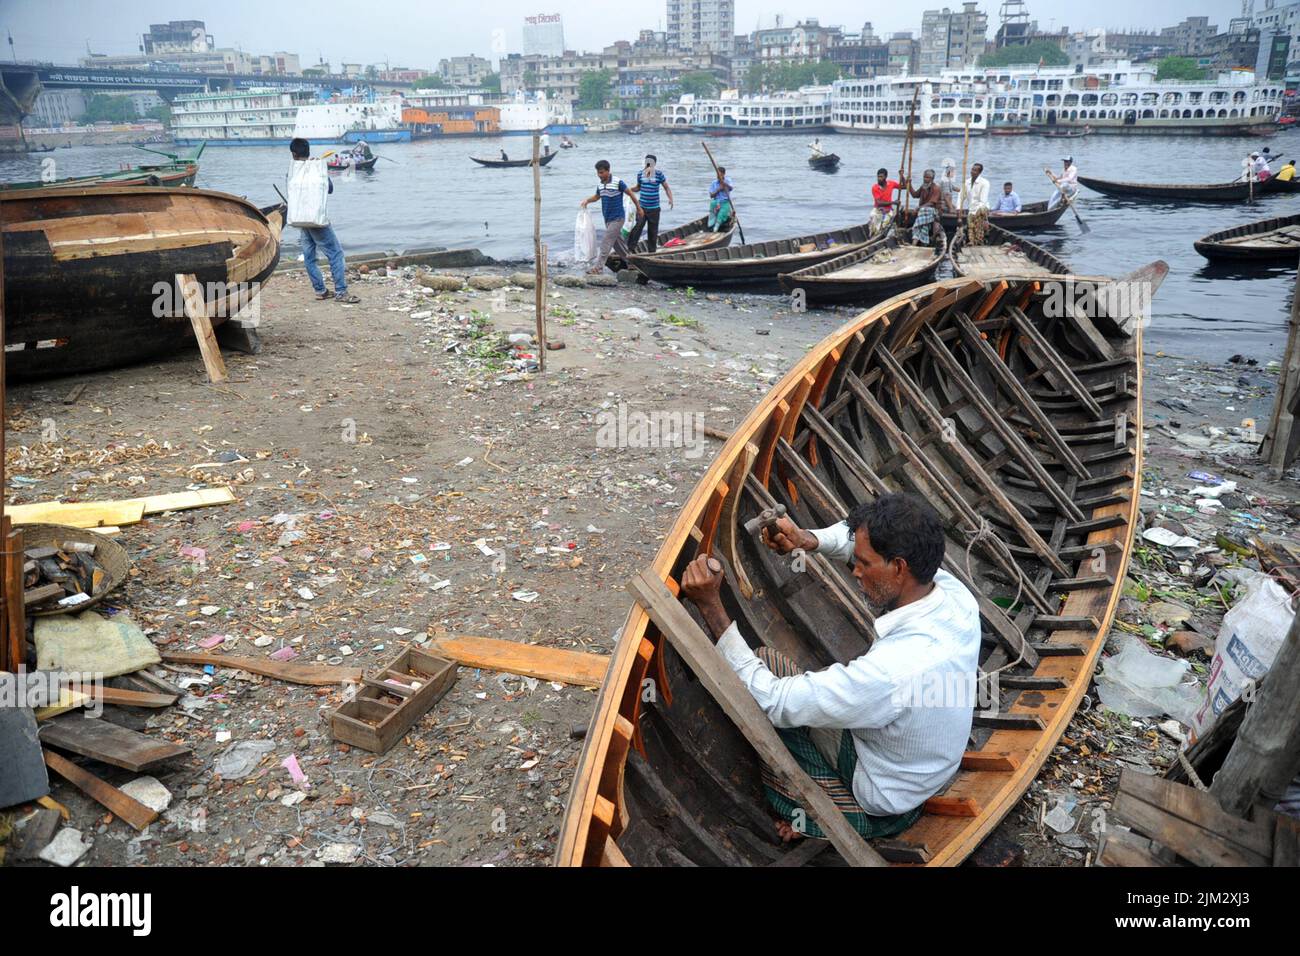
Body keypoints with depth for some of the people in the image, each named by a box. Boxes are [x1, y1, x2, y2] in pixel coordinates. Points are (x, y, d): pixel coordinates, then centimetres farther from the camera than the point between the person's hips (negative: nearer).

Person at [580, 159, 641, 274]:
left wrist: (639, 208, 2)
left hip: (617, 218, -7)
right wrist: (587, 200, 1)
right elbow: (596, 197, 21)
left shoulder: (618, 183, -16)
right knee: (618, 243, 16)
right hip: (608, 219, 7)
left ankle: (598, 268, -13)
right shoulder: (600, 185, 3)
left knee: (606, 241, -13)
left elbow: (630, 194, -6)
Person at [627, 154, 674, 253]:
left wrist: (670, 199, -10)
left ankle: (652, 250, 19)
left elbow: (666, 187, 5)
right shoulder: (640, 174, 3)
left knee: (653, 230, 7)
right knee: (638, 227, -14)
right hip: (642, 207, 0)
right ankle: (630, 248, -8)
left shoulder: (659, 175, -3)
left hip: (654, 208, 0)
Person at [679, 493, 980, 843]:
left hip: (884, 805, -7)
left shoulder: (892, 670, -41)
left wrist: (711, 605, -31)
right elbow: (876, 539, 3)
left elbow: (772, 704, -30)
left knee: (766, 661, -4)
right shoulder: (956, 592, -18)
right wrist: (809, 540, -15)